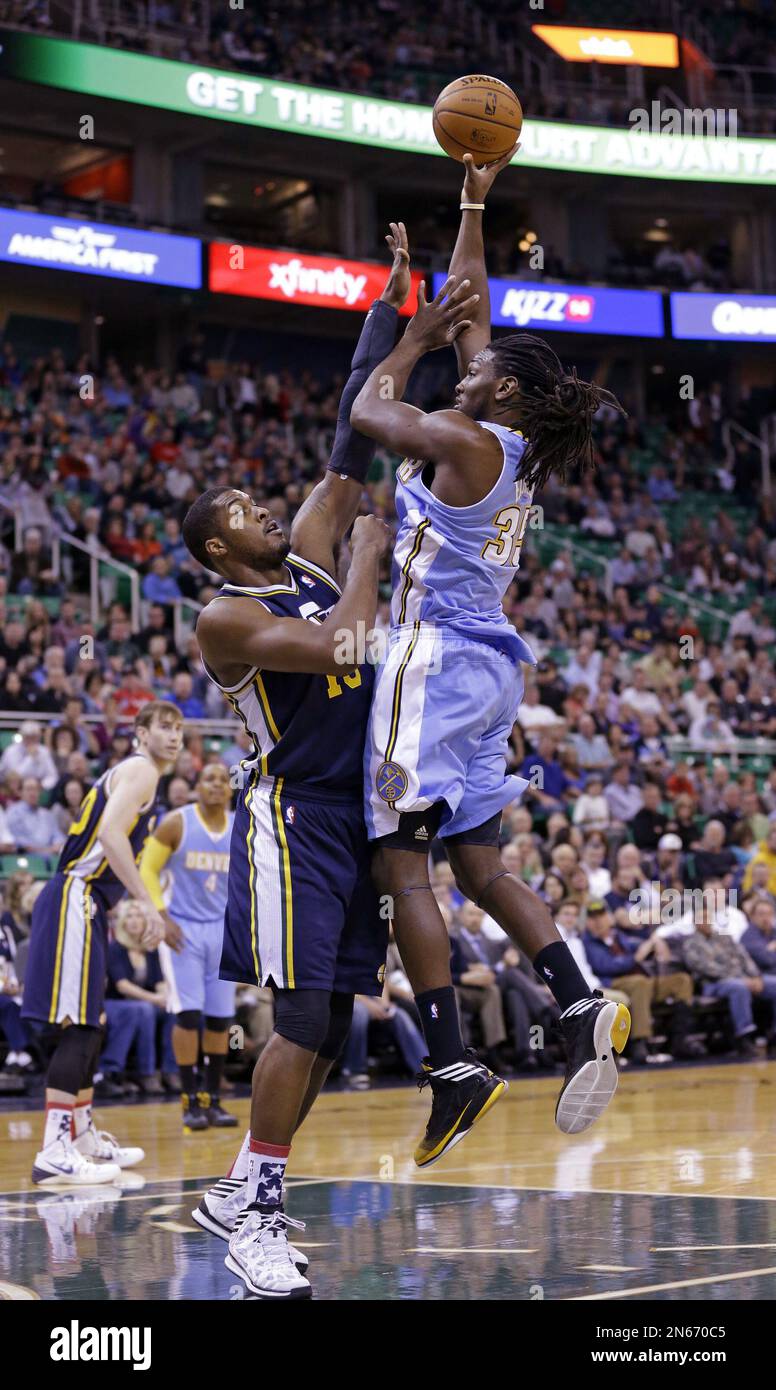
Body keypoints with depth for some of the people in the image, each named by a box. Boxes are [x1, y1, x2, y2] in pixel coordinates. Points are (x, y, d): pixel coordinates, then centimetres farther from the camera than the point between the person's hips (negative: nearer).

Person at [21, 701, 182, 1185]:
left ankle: (83, 1135, 28)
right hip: (75, 902, -11)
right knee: (77, 1028, -16)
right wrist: (148, 904, -22)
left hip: (84, 905, 11)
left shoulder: (131, 774, 24)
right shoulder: (140, 770, -7)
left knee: (87, 1027, 18)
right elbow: (111, 834, -21)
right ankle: (55, 1152, -21)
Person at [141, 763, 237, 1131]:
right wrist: (162, 918, -15)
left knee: (220, 1015, 4)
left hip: (221, 930, 4)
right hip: (181, 928, -4)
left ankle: (212, 1099, 14)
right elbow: (147, 870, -6)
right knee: (188, 1011, -12)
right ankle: (190, 1101, -5)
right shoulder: (176, 824, -9)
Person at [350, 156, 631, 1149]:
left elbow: (365, 411, 1)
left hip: (435, 657, -9)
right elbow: (470, 312, 21)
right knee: (478, 865, 13)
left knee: (401, 865, -9)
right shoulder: (513, 446, 12)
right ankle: (583, 1008, -1)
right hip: (489, 668, 9)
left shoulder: (466, 442, -11)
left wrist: (415, 337, 13)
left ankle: (453, 1069, -15)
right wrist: (473, 204, 26)